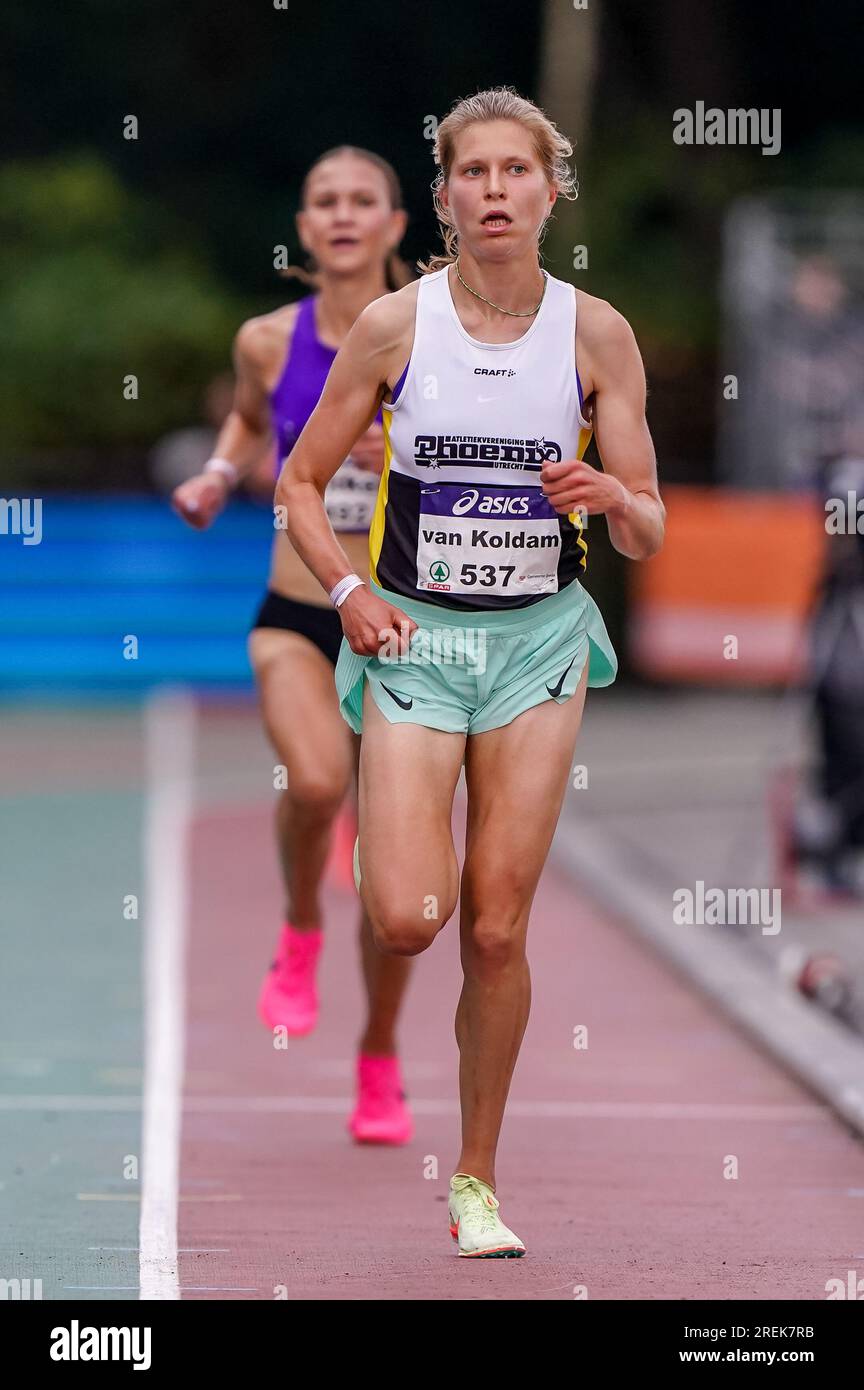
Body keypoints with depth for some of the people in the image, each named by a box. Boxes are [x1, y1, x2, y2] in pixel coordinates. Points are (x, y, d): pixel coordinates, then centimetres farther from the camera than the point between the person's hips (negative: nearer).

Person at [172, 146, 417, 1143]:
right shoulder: (269, 341, -1)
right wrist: (221, 474, 6)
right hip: (295, 620, 0)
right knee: (315, 780, -31)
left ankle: (380, 1060, 27)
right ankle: (300, 931, 2)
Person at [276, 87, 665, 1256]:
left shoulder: (596, 333, -2)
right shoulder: (394, 325, -5)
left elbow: (648, 534, 1)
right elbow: (300, 482, 6)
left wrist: (617, 499, -22)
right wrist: (348, 590, -10)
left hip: (540, 636, 1)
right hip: (416, 634, -1)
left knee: (496, 930, -1)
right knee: (408, 919, -15)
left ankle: (477, 1181, 13)